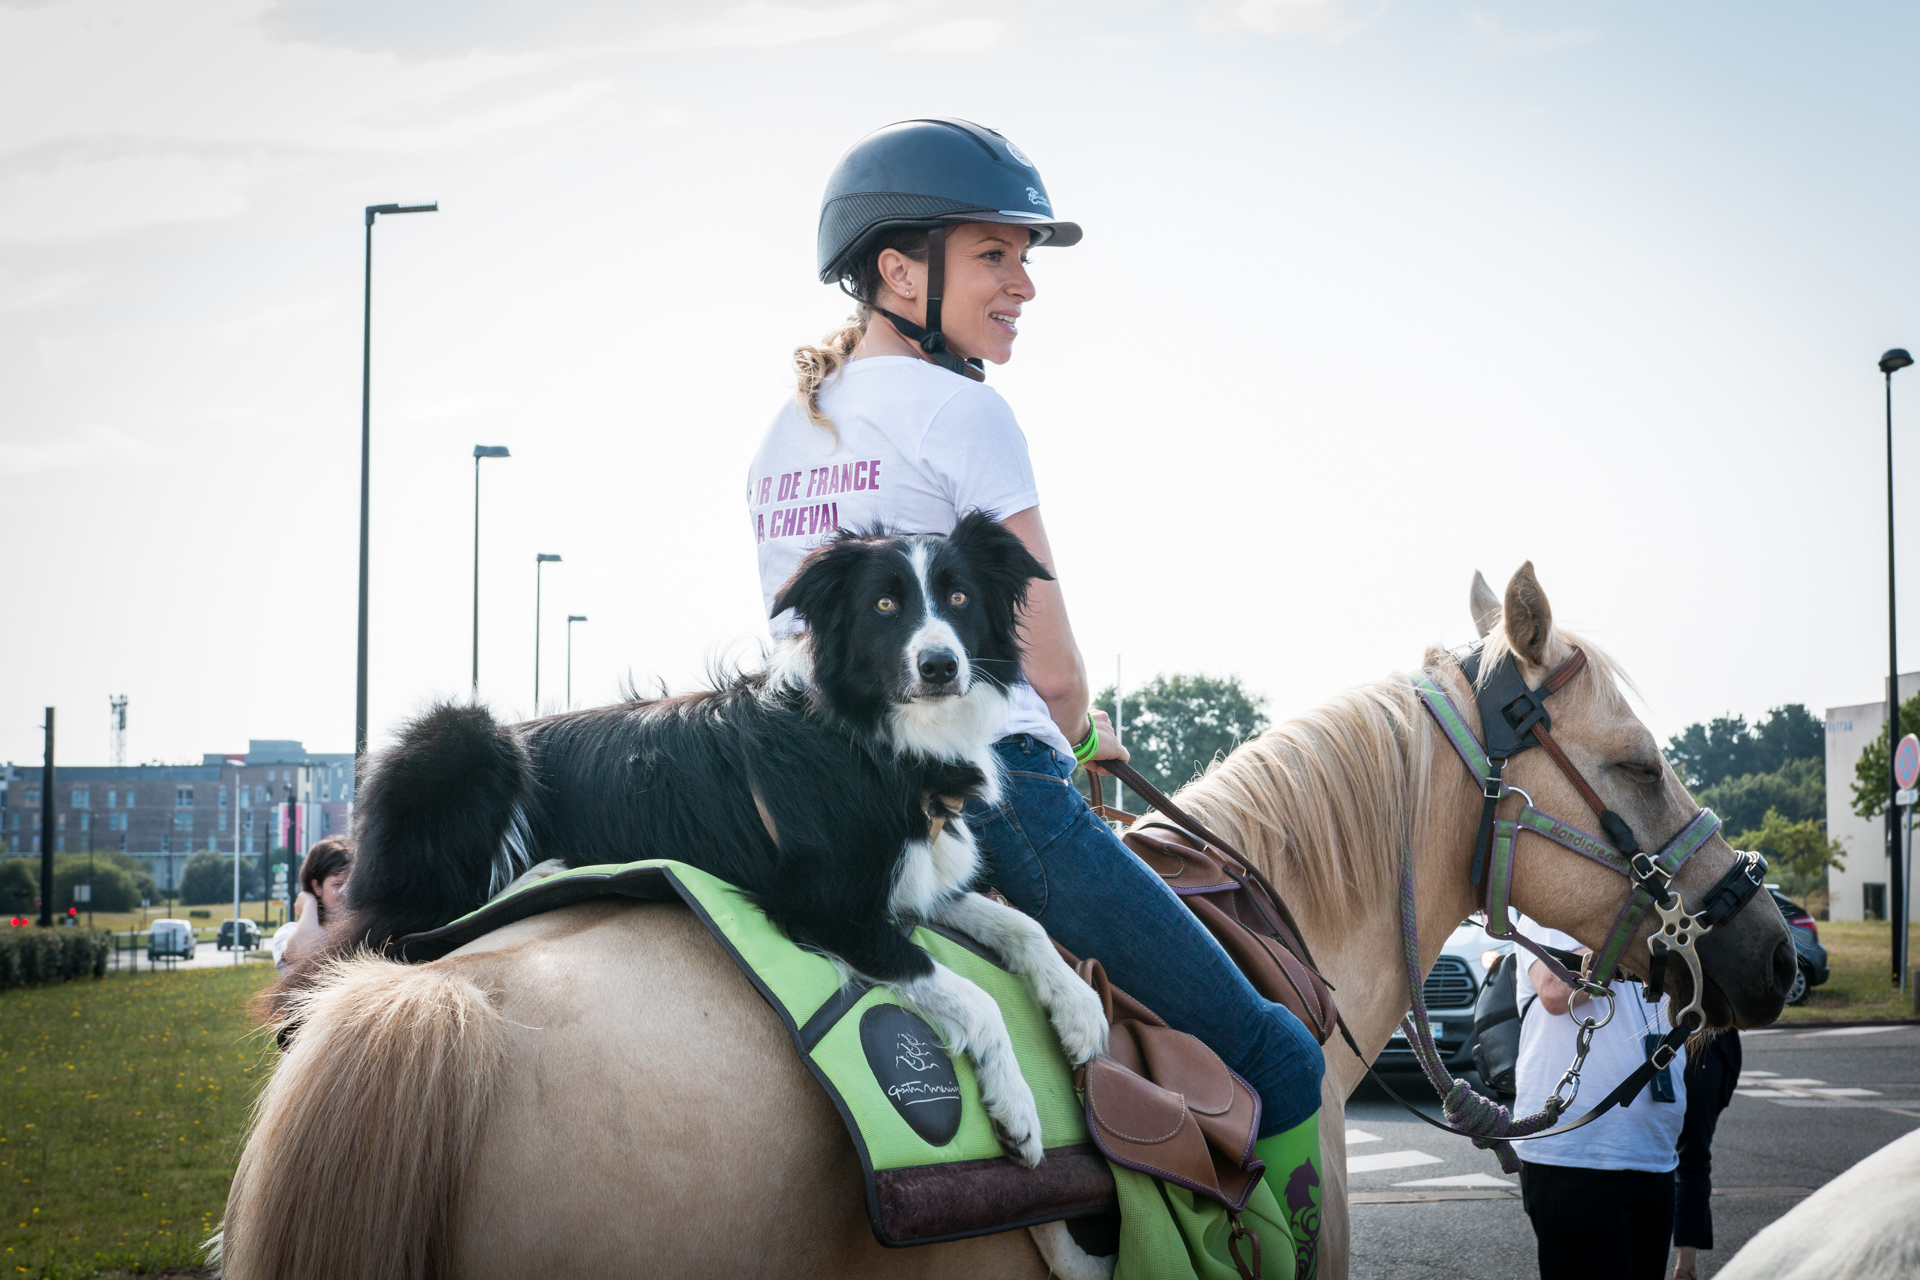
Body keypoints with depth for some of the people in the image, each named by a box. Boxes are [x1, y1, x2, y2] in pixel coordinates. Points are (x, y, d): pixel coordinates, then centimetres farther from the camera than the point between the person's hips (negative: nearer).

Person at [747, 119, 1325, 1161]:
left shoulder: (785, 430, 15)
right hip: (988, 791, -8)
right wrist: (1081, 735, 15)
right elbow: (1052, 665, -8)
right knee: (1275, 1057, -5)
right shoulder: (960, 410, -8)